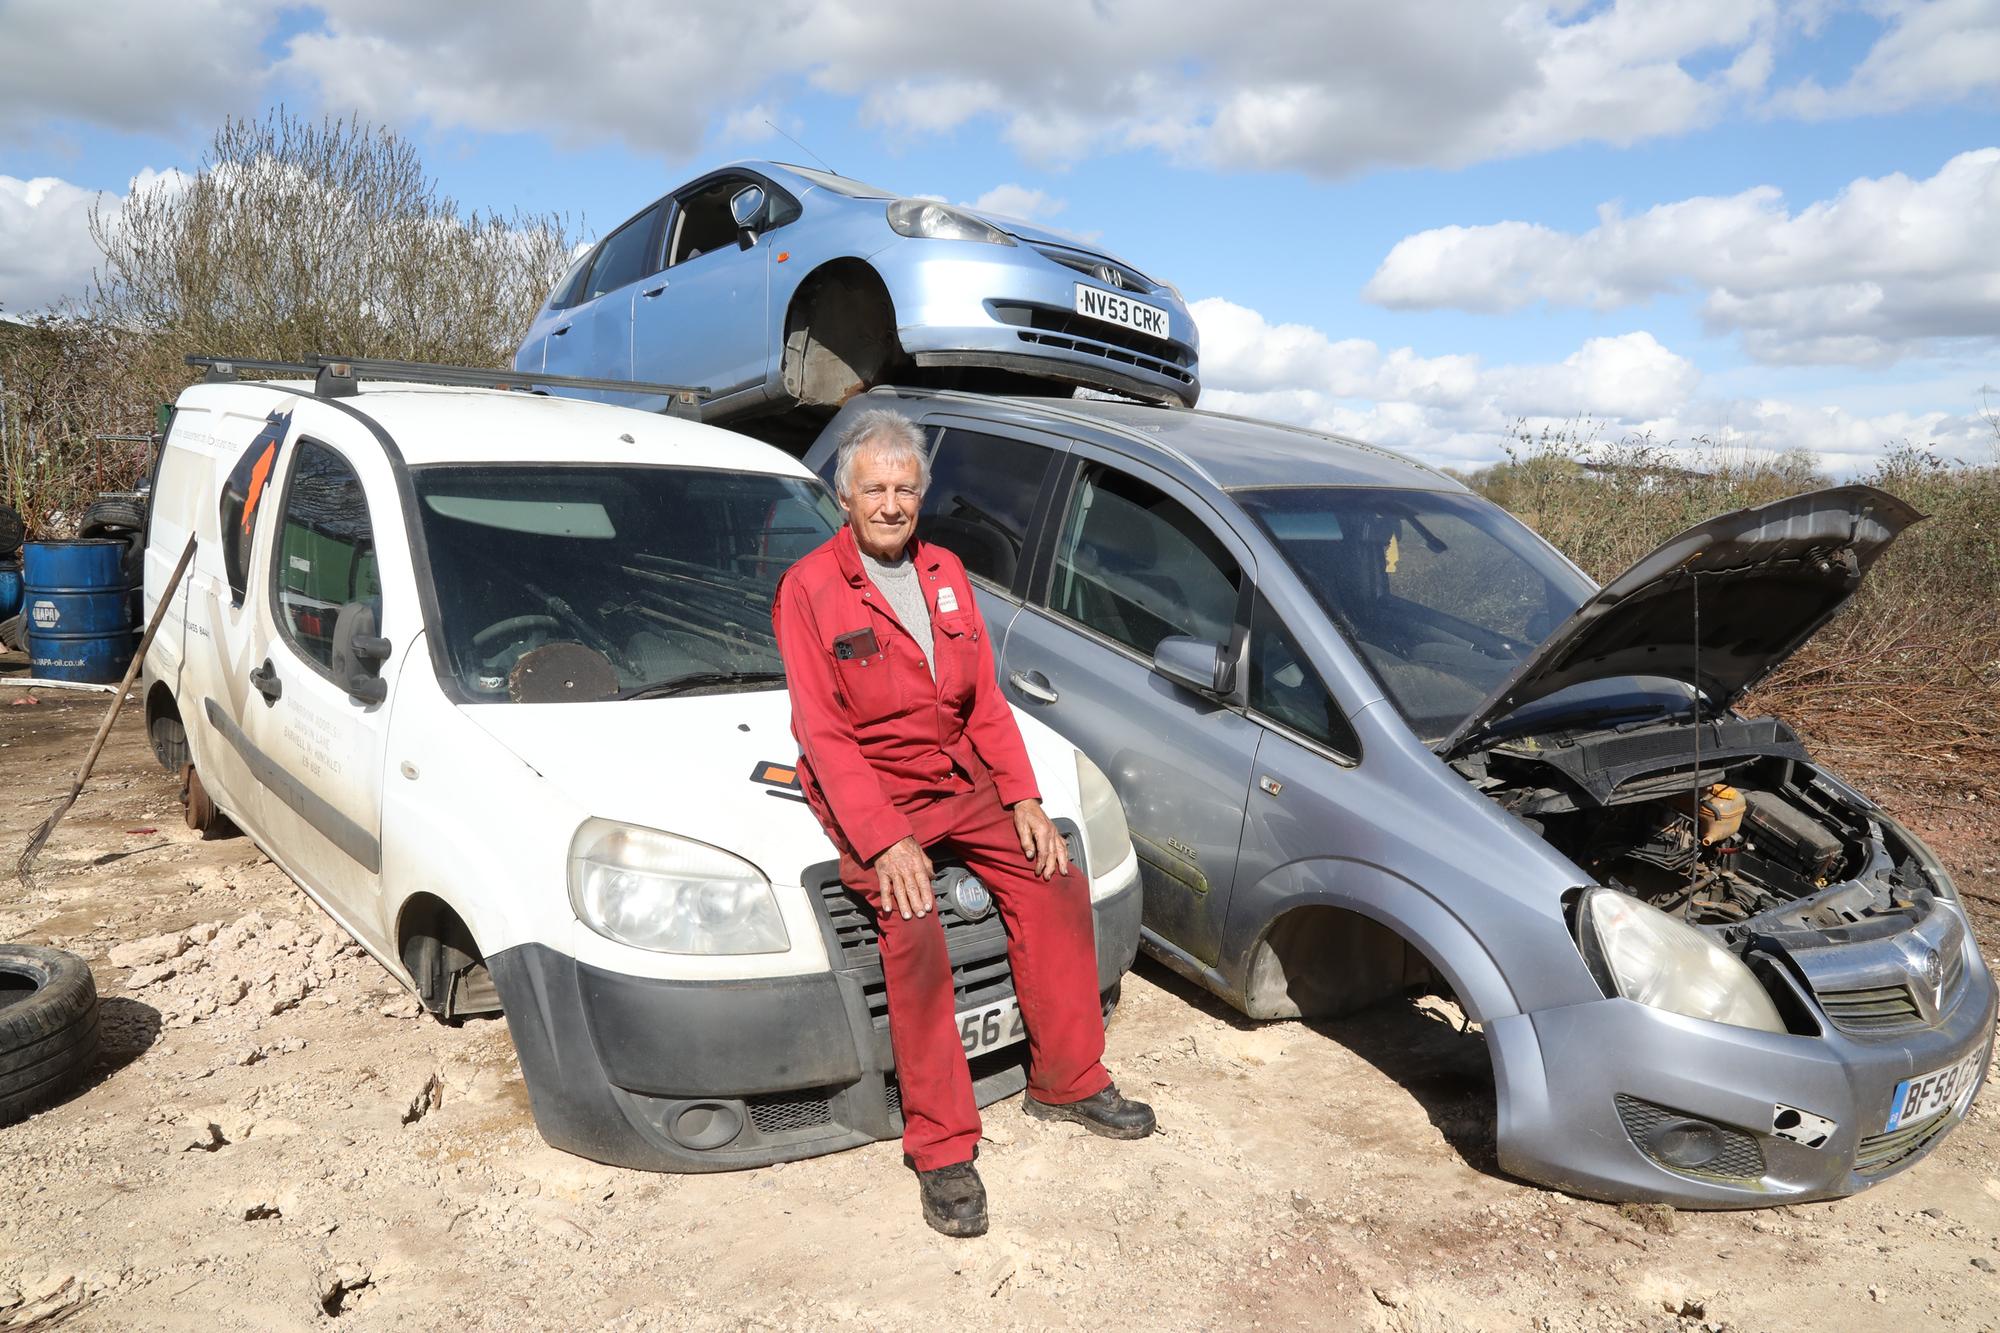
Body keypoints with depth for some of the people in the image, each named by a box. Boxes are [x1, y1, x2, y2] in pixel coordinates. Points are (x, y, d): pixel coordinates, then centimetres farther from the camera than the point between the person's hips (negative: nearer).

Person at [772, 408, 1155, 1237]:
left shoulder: (945, 576, 9)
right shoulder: (809, 588, -10)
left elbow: (985, 701, 10)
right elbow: (823, 733, -14)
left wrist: (1023, 798, -2)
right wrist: (886, 843, -23)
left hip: (958, 778, 6)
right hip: (868, 791, -6)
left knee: (1057, 884, -4)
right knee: (913, 931, -26)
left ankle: (1067, 1082, 12)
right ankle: (941, 1149, -14)